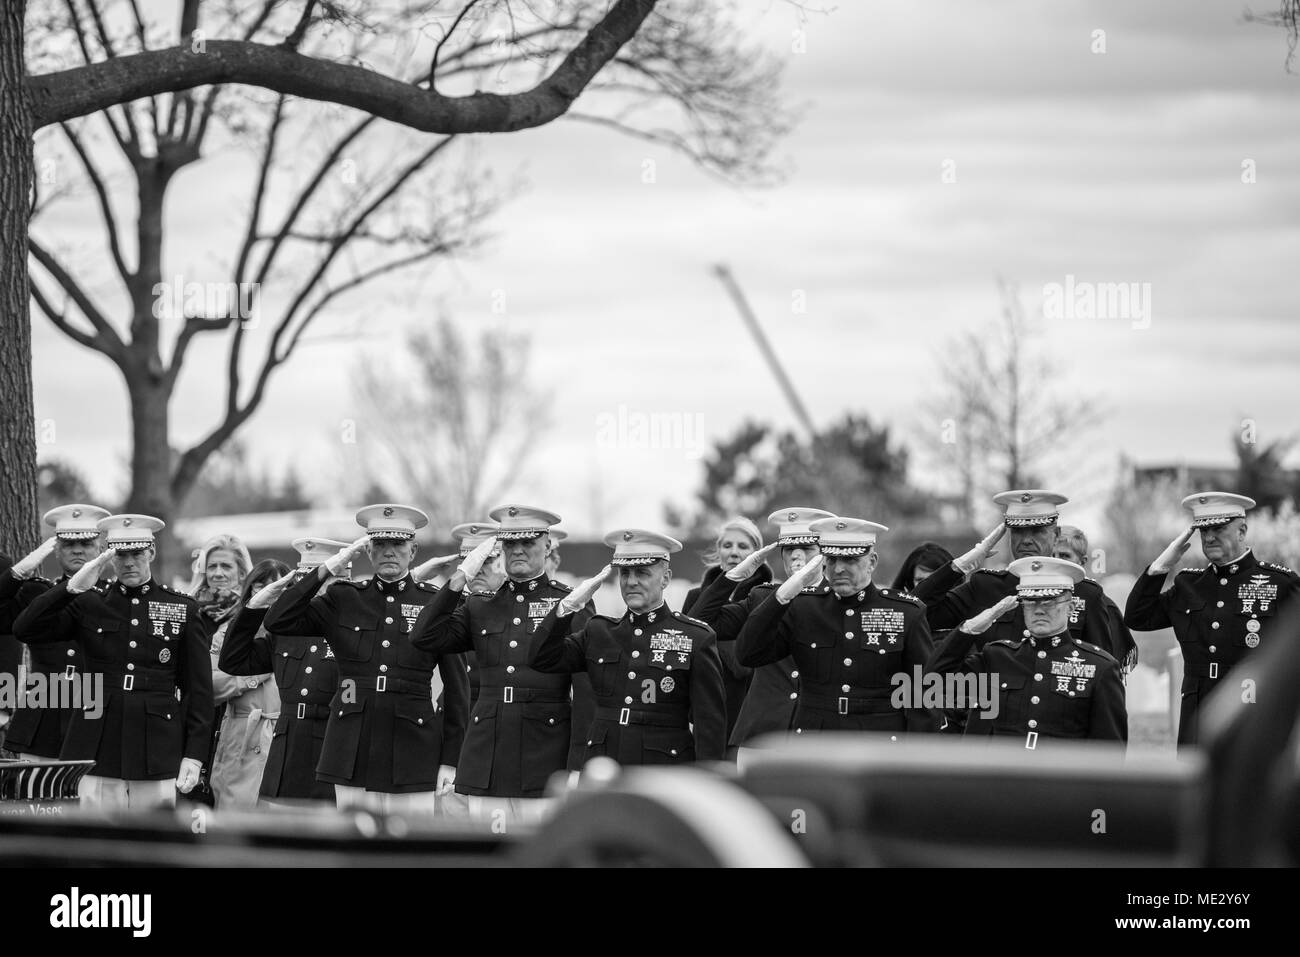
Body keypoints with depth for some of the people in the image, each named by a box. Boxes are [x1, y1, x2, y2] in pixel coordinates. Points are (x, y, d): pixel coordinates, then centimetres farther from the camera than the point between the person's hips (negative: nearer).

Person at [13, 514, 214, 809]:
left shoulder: (183, 609, 7)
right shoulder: (88, 603, 9)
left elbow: (198, 688, 6)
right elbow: (25, 630, -2)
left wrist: (194, 756, -1)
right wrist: (72, 587, -13)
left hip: (157, 758, 0)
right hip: (95, 751, 0)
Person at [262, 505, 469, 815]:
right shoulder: (343, 599, 10)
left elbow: (456, 687, 5)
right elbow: (277, 622, 0)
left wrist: (450, 759, 0)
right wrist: (327, 569, -6)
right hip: (353, 757, 2)